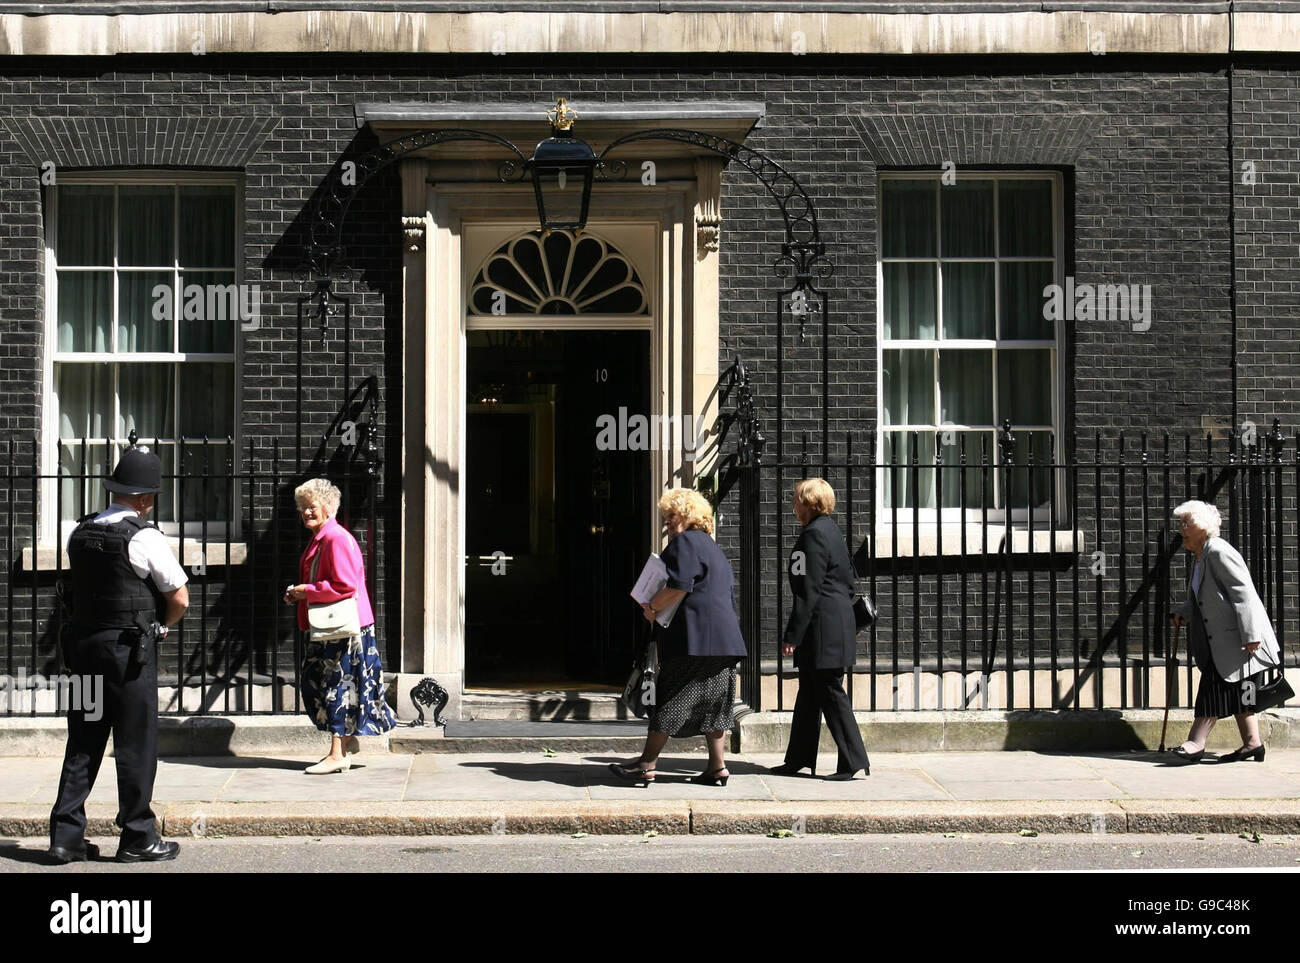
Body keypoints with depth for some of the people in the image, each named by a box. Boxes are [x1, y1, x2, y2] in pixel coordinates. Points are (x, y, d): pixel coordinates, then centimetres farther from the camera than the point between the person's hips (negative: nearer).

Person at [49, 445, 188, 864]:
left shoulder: (80, 533, 8)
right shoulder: (145, 538, -12)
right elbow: (180, 599, -10)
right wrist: (160, 625, 10)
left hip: (83, 642, 6)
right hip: (131, 650, -6)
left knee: (83, 743, 11)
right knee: (136, 746, 2)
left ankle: (66, 835, 11)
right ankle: (137, 839, 9)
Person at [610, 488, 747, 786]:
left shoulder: (685, 542, -9)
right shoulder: (712, 546, 21)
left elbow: (678, 586, -20)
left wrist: (652, 608, -7)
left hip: (693, 637, -9)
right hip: (721, 638, 9)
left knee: (669, 700, -5)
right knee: (711, 701, 9)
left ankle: (646, 766, -1)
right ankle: (717, 767, 7)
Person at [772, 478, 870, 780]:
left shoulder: (815, 534, -14)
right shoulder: (830, 529, 16)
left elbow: (808, 591, -19)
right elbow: (848, 583, 21)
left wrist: (792, 635, -18)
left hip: (822, 627, -10)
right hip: (838, 619, 10)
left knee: (831, 693, -5)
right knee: (809, 693, 14)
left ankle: (853, 761, -2)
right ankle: (799, 758, 21)